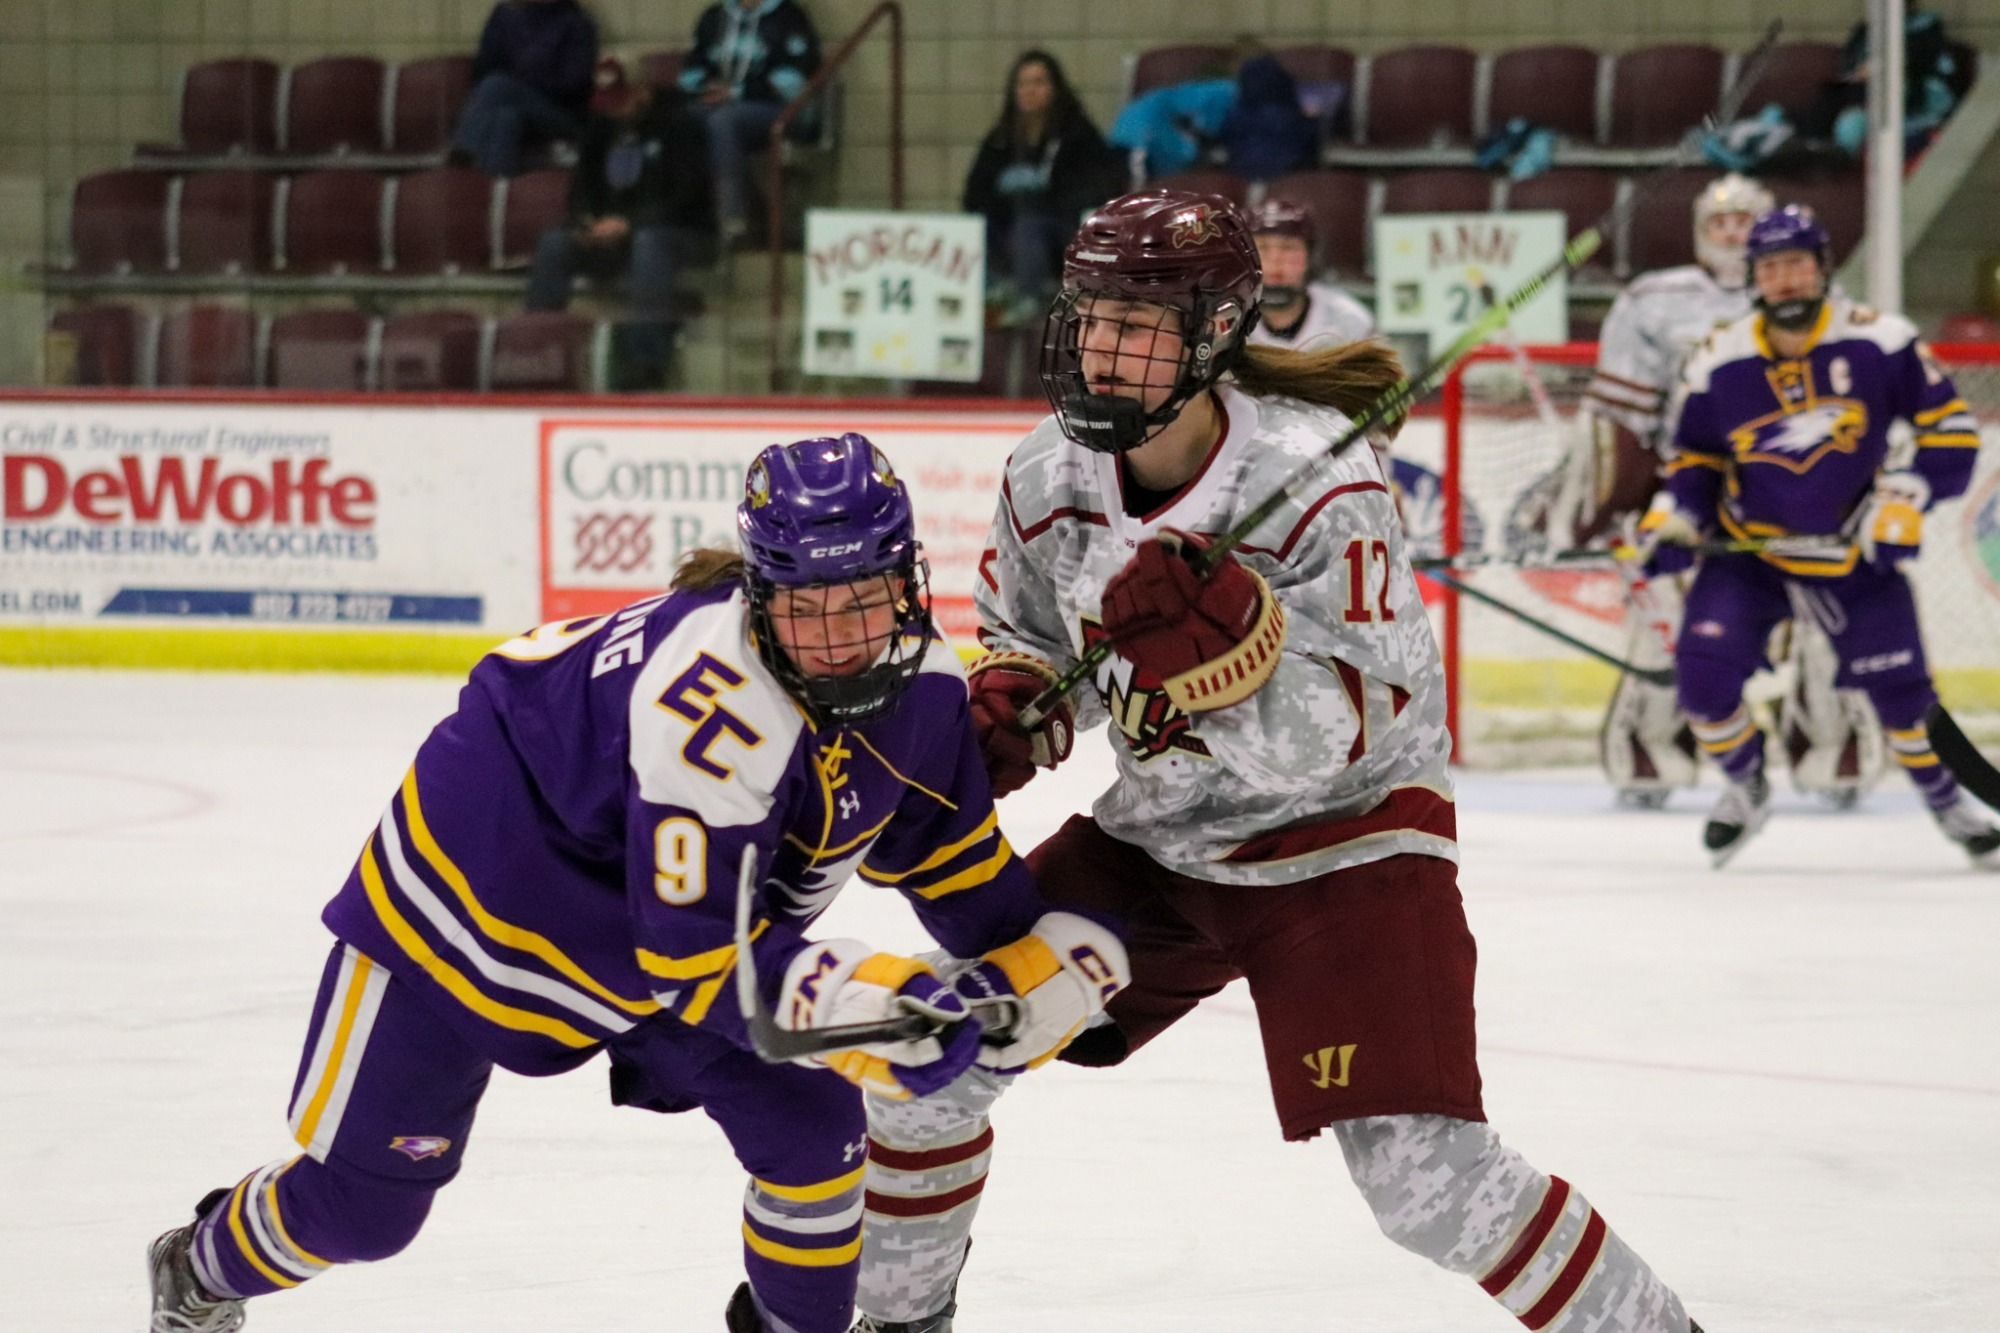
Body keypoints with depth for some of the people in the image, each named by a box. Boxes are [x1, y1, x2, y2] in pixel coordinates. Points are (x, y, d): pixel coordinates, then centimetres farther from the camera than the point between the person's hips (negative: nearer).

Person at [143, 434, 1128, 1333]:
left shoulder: (918, 681, -15)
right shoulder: (710, 706, -38)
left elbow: (946, 844, 4)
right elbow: (691, 953, -36)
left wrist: (1036, 951, -10)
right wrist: (846, 1000, -47)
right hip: (476, 899, -6)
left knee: (811, 1123, -10)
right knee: (360, 1200, 1)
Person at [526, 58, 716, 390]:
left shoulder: (676, 123, -8)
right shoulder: (601, 126, 10)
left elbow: (685, 194, -16)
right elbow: (583, 185, 12)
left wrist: (629, 223, -26)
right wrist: (586, 220, -12)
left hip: (680, 231, -5)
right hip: (612, 233, 5)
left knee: (648, 242, -41)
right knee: (553, 243, -20)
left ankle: (645, 357, -49)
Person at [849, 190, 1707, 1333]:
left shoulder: (1316, 476, -24)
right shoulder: (1051, 478, -6)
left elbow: (1345, 736, -28)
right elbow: (1029, 635, 14)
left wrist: (1223, 629, -43)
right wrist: (1008, 698, -9)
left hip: (1346, 841, -6)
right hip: (1157, 840, 6)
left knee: (1425, 1169, -21)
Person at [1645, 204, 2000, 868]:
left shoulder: (1878, 341, -13)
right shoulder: (1719, 362, -7)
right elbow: (1696, 455, 8)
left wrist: (1905, 498, -18)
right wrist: (1674, 514, -10)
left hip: (1856, 553, -1)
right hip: (1749, 551, 1)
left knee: (1901, 687, -1)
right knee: (1704, 671, -16)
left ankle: (1945, 799, 27)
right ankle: (1745, 788, 11)